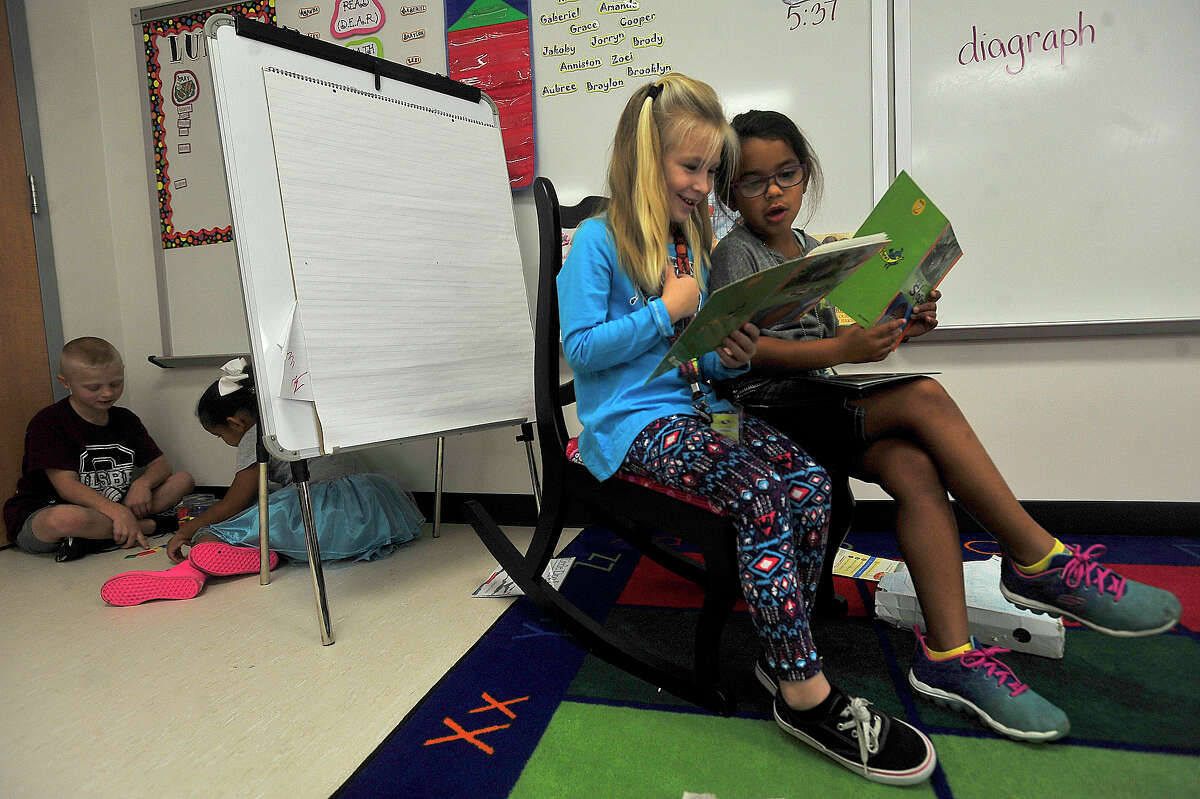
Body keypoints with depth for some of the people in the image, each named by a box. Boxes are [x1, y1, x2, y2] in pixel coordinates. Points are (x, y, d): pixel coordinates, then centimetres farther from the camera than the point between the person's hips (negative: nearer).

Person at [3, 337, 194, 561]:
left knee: (183, 479, -5)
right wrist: (117, 511, -34)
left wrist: (142, 483, -18)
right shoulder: (47, 423, -12)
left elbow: (161, 464, 6)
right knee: (67, 518, -44)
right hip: (40, 515, -6)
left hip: (107, 510, 6)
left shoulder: (125, 419, 7)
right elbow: (66, 486, -21)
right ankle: (153, 524, -21)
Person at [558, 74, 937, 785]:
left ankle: (785, 650, -7)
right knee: (760, 490, -29)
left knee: (810, 480, -19)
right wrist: (666, 311, -14)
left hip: (696, 406, 7)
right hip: (632, 421, -7)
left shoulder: (693, 241, 19)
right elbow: (581, 347, -12)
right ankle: (806, 695, -18)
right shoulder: (599, 240, -3)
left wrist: (730, 357, -4)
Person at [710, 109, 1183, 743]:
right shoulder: (737, 252, -2)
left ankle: (948, 654, -17)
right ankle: (1039, 561, -12)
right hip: (768, 409, -6)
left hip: (818, 403, 7)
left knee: (914, 470, -21)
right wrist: (841, 349, -24)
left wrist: (892, 331, 4)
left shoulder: (809, 249, 20)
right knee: (924, 398, -24)